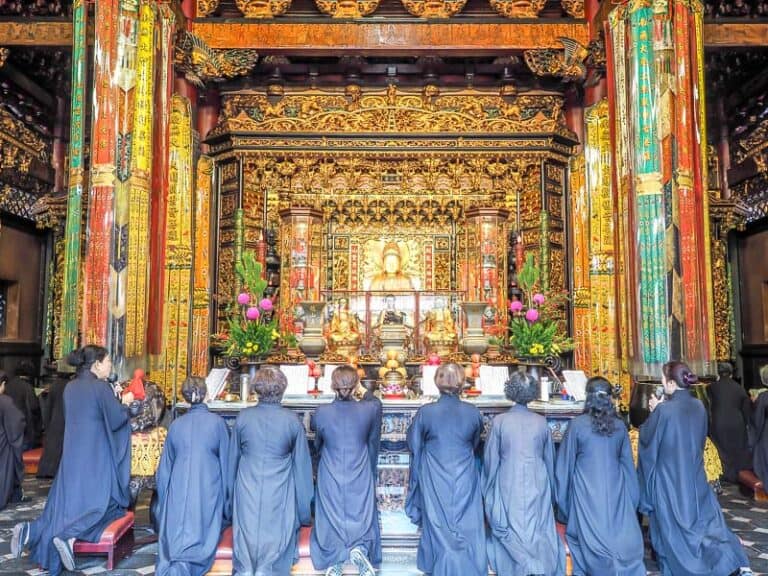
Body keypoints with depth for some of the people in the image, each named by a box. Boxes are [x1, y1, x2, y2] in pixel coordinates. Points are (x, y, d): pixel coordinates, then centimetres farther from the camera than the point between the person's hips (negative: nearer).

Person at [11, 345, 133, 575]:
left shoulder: (70, 387, 7)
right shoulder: (101, 387, -14)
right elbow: (116, 420, -13)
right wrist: (125, 404, 6)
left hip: (73, 454, 7)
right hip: (95, 455, -7)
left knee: (66, 501, 14)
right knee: (100, 500, 2)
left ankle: (30, 531, -5)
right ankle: (69, 536, -19)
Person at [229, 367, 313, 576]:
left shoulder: (243, 417, -3)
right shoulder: (292, 421, -7)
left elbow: (232, 460, 7)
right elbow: (302, 464, -1)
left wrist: (231, 498, 22)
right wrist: (304, 513, 10)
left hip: (247, 494, 2)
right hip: (279, 495, -1)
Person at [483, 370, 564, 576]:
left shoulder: (499, 421, -9)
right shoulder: (541, 422, -3)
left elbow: (490, 459, -4)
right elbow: (550, 459, 7)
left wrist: (489, 490, 11)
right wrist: (551, 490, 21)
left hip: (508, 489, -1)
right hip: (536, 487, 2)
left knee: (511, 534, 9)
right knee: (538, 533, 11)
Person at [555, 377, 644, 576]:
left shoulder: (577, 424, -8)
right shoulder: (619, 426, 2)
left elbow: (565, 463, -2)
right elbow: (627, 463, 10)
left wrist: (563, 498, 9)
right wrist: (632, 498, 20)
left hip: (587, 493, -3)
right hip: (615, 491, 3)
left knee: (591, 541, 3)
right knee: (623, 541, 4)